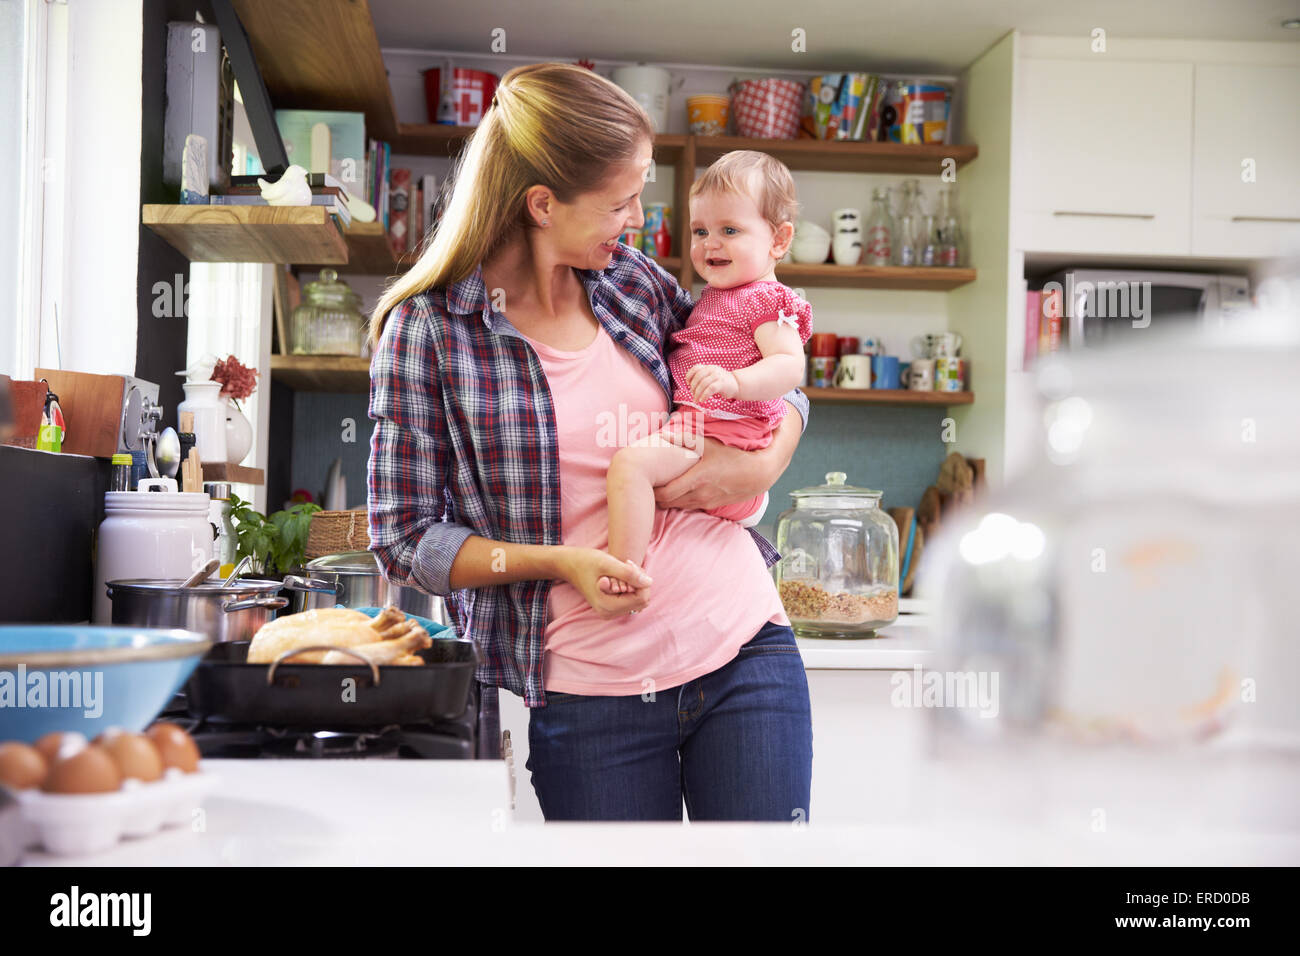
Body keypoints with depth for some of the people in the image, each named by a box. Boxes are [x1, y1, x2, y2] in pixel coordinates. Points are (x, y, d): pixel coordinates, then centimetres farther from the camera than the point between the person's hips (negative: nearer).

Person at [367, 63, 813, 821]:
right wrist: (558, 563, -16)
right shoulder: (429, 328, -6)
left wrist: (764, 465, -3)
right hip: (590, 694, -3)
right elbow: (403, 537, -4)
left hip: (746, 650, 4)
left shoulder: (635, 280, 6)